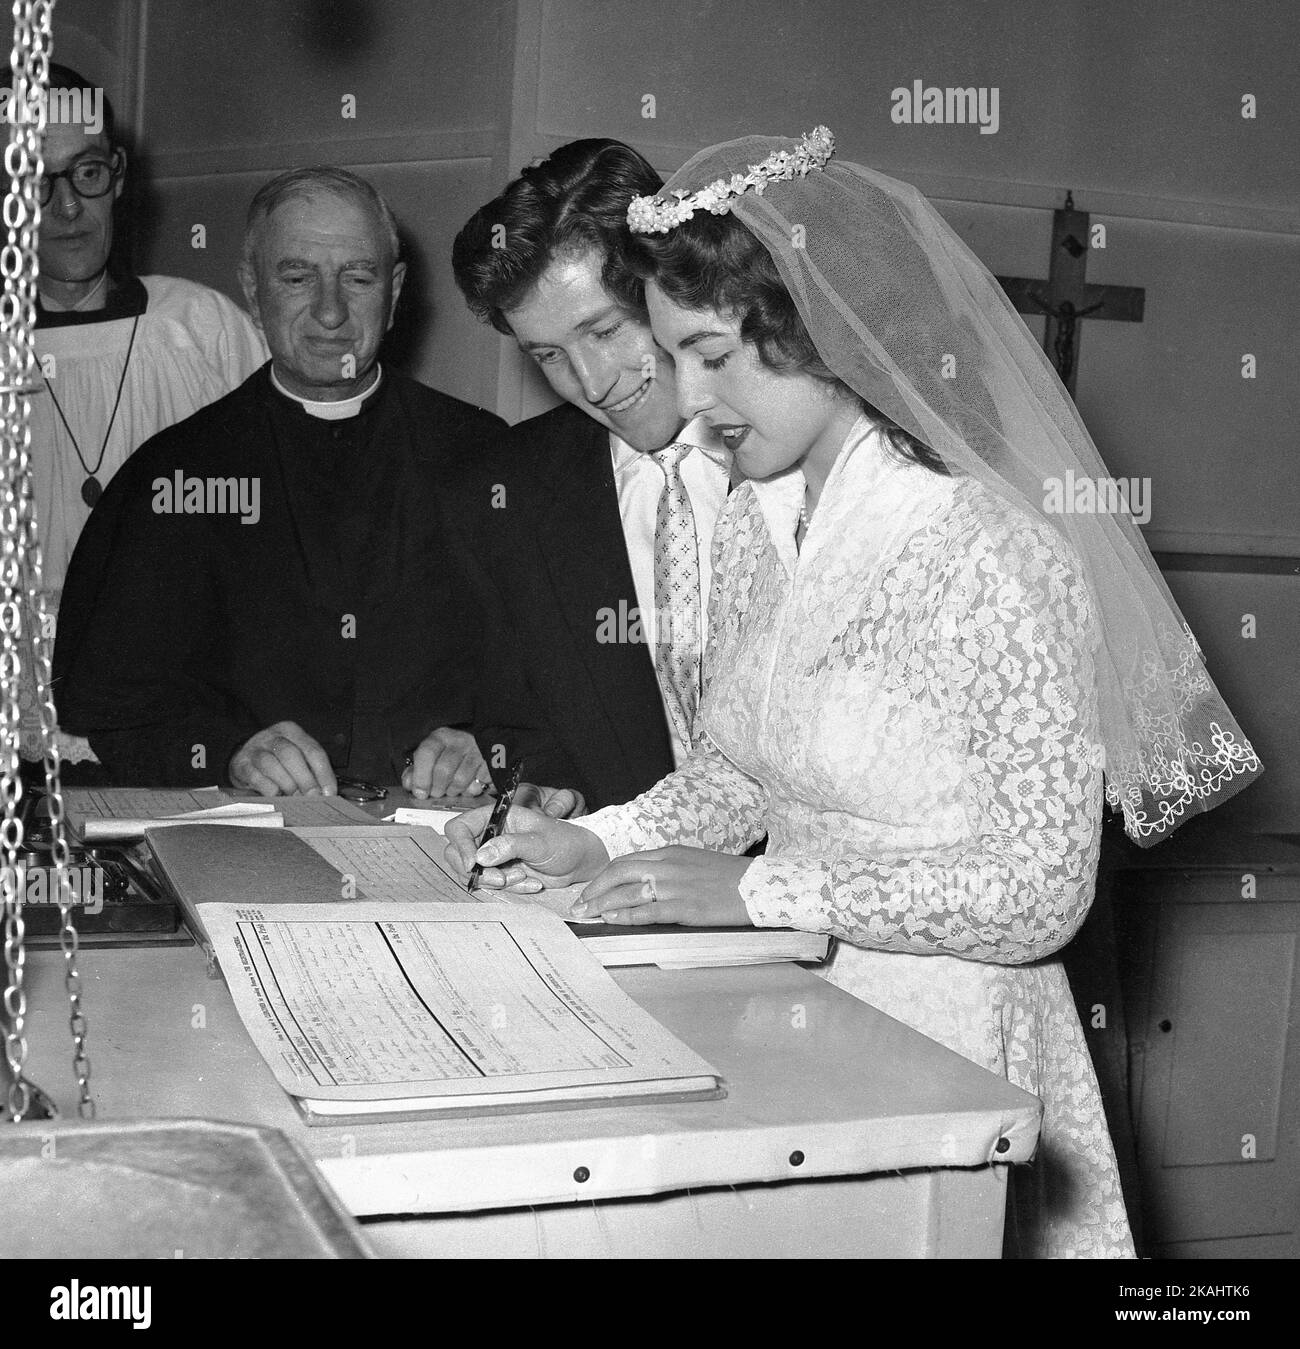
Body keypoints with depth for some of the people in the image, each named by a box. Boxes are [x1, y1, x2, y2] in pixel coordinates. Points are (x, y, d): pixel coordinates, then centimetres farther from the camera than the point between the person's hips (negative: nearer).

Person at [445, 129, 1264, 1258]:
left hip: (938, 1044, -6)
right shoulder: (756, 522, 3)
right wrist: (599, 844, -3)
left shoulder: (990, 558, -20)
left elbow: (1041, 892, -19)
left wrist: (758, 888, -20)